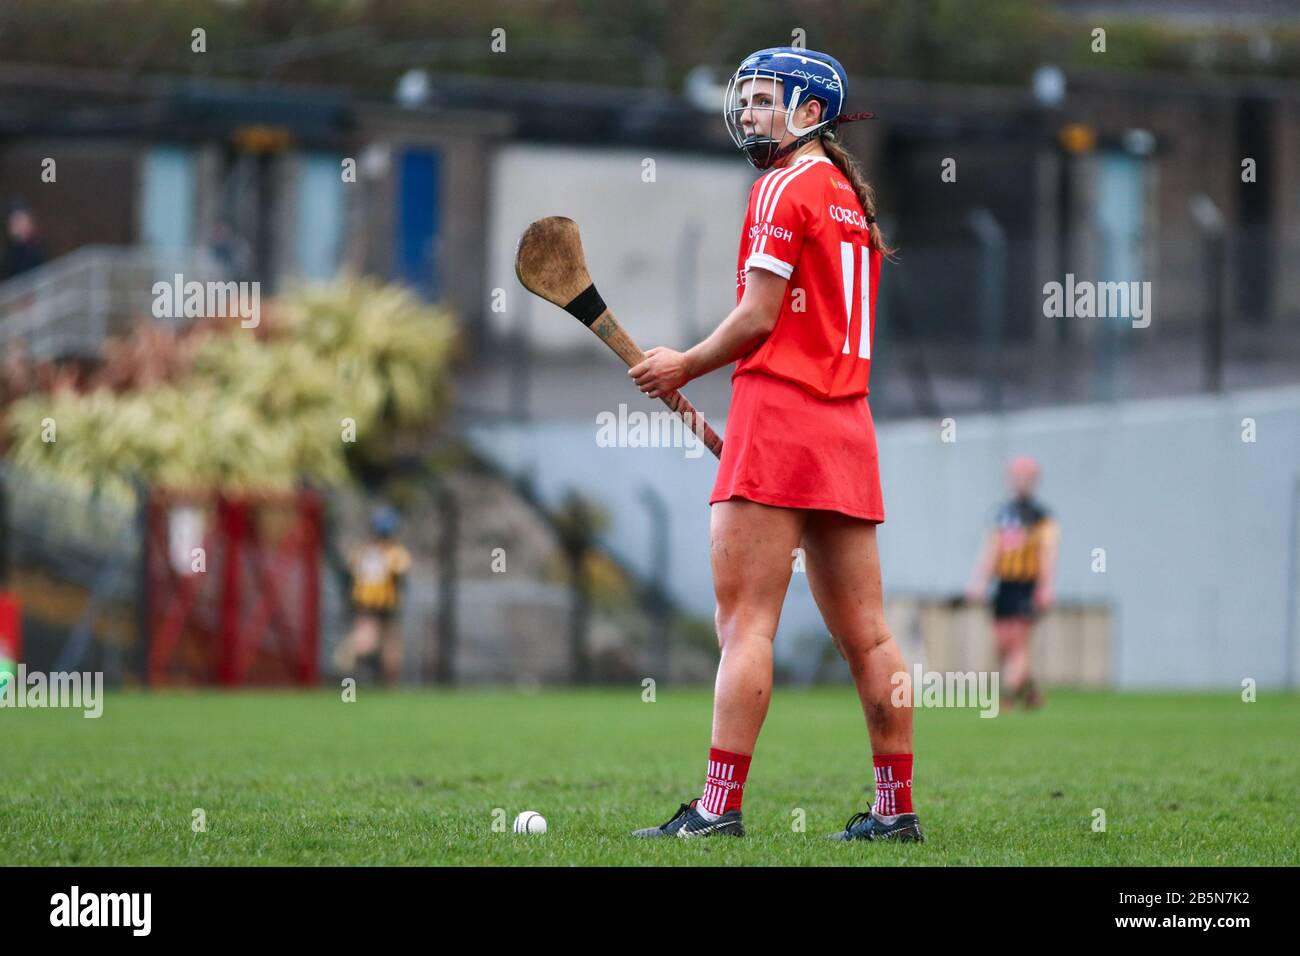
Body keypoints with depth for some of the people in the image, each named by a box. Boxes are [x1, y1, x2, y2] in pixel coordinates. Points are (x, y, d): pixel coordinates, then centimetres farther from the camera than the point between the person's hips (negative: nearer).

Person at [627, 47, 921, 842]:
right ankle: (897, 807, 8)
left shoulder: (786, 187, -6)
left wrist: (685, 367, 3)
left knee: (744, 621, -10)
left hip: (779, 417, -8)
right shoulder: (854, 196, 18)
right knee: (864, 634, 8)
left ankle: (720, 807, -13)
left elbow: (760, 316, -11)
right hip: (847, 420, 8)